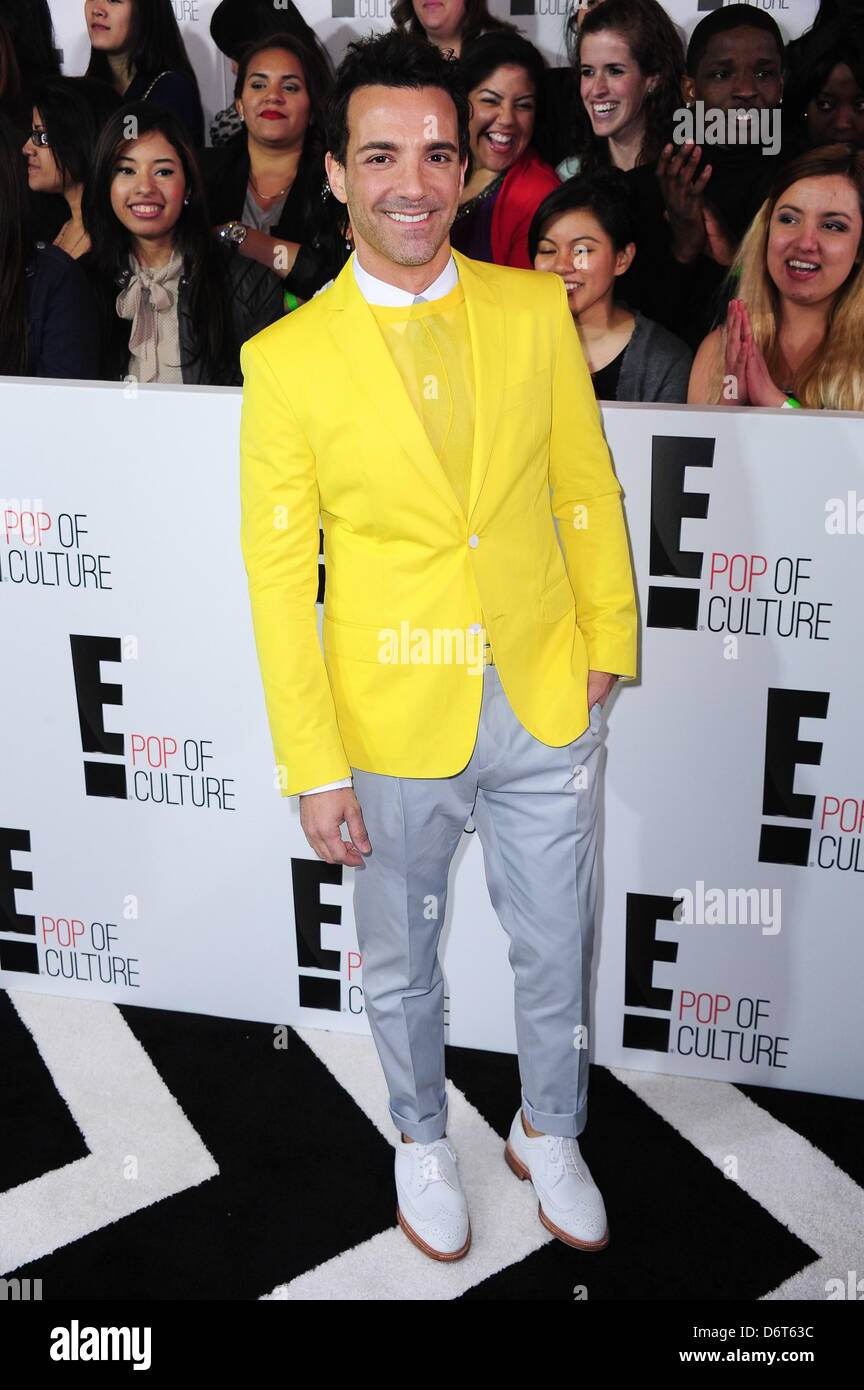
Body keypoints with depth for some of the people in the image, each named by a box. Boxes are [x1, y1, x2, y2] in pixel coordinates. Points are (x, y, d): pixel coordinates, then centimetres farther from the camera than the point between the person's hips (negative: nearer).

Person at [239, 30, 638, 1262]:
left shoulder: (536, 310, -2)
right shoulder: (287, 358, -9)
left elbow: (587, 489, 6)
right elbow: (280, 573, -8)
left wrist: (607, 647, 5)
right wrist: (313, 766, -9)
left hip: (546, 706, 2)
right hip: (393, 723, -1)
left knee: (556, 950, 18)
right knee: (399, 961, 18)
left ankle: (548, 1133, 45)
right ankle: (423, 1138, 46)